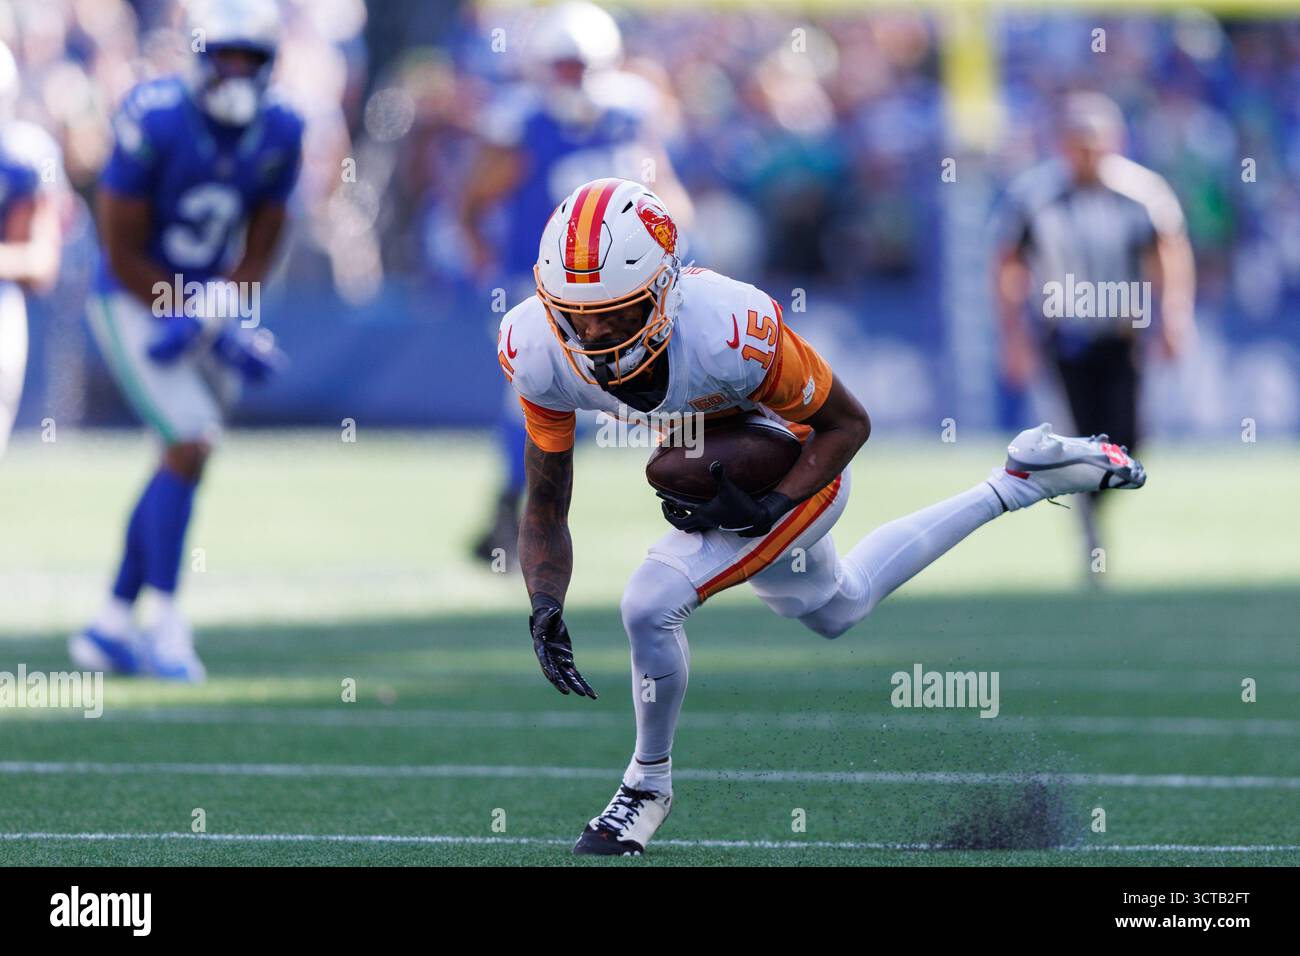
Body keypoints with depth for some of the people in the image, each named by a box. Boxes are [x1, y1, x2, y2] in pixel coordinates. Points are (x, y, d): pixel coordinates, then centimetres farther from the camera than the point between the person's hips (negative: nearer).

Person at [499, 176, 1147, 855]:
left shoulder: (730, 332, -41)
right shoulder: (541, 354, -28)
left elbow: (847, 423, -22)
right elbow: (545, 512, -16)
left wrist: (765, 509, -33)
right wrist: (545, 610, -33)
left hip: (798, 470, -6)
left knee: (651, 606, -21)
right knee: (837, 611, 30)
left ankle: (648, 782, 7)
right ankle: (1017, 484, 44)